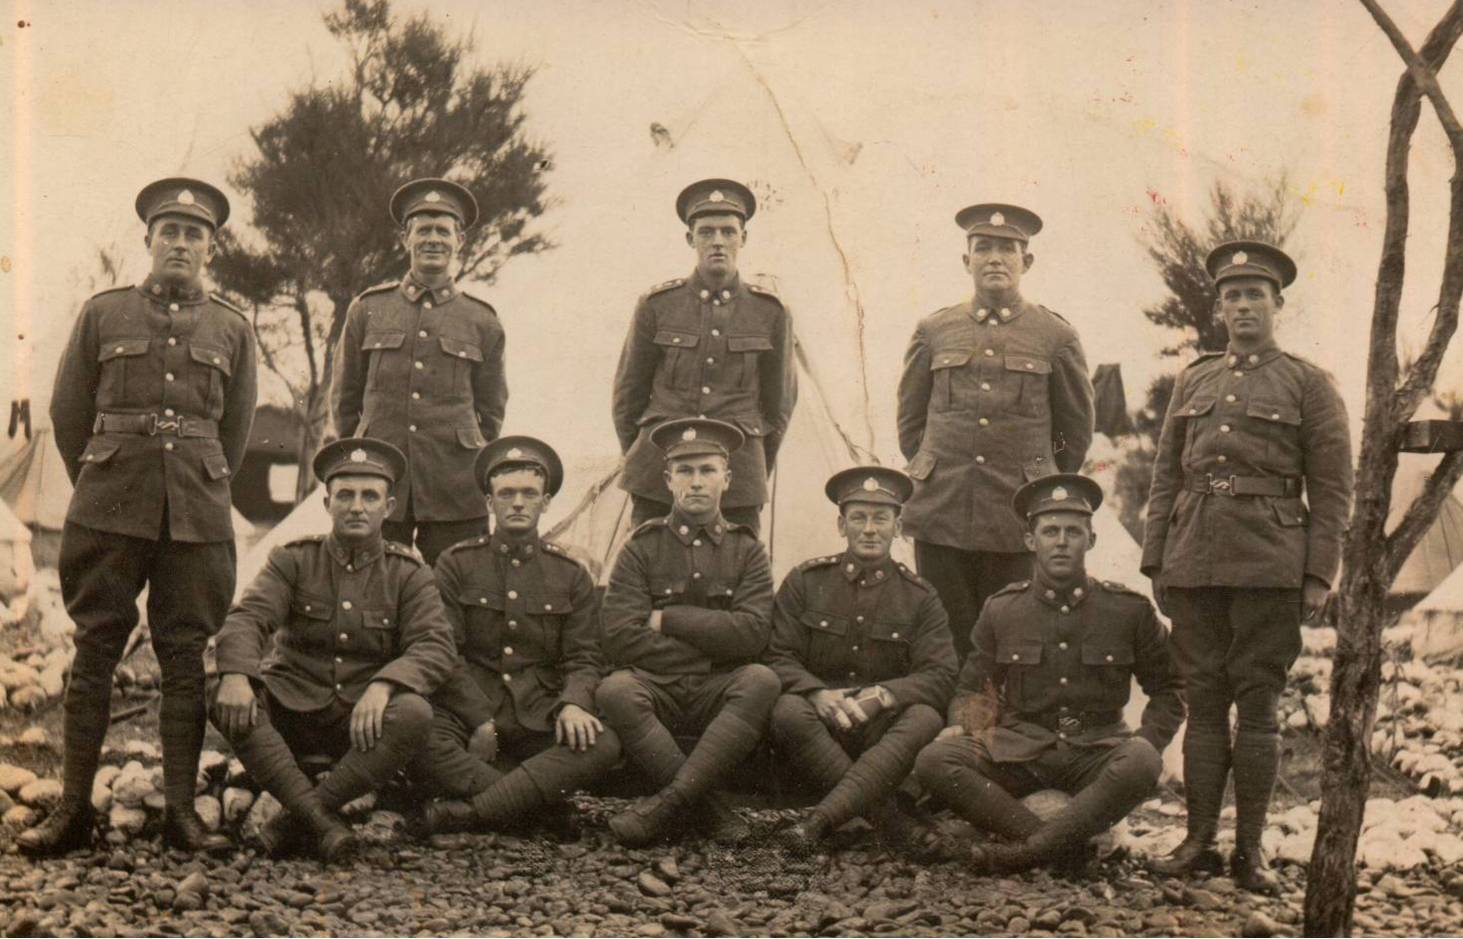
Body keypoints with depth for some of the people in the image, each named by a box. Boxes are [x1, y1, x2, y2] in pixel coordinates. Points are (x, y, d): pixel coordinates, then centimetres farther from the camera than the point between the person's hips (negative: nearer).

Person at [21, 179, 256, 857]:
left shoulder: (232, 329, 12)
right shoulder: (104, 313, 9)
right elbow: (67, 412, 13)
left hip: (198, 514, 1)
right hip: (109, 510, -1)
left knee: (186, 656, 1)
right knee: (95, 649, -2)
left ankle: (181, 812, 5)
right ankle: (73, 808, 1)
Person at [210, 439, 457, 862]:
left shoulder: (409, 574, 4)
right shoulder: (293, 559, 5)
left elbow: (435, 648, -9)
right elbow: (247, 618, -10)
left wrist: (383, 685, -30)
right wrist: (235, 674, -32)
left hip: (364, 722, 0)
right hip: (290, 713, 1)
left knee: (414, 715, -33)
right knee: (221, 699, -28)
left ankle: (297, 815, -28)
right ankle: (320, 820, -35)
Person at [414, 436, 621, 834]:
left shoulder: (571, 575, 12)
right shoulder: (456, 564, 7)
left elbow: (584, 658, 8)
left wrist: (572, 704, -16)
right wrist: (480, 722, -12)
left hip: (540, 716, 2)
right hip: (470, 708, -2)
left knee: (603, 744, -31)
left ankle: (459, 814, -37)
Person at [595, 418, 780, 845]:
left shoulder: (747, 550, 9)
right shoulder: (642, 548, 6)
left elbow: (752, 634, -8)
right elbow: (620, 638, -8)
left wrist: (668, 619, -7)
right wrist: (712, 648, -7)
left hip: (719, 696, 1)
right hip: (657, 689, -1)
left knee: (762, 681, -31)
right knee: (615, 690, -33)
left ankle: (669, 801, -33)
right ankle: (710, 807, -26)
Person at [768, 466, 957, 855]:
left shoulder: (920, 597, 8)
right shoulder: (804, 581, 7)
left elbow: (941, 677, -2)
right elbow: (778, 658, 1)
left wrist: (881, 695, -22)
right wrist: (819, 694, -21)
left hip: (884, 725, 0)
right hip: (820, 720, 0)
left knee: (924, 719, -34)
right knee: (787, 712, -34)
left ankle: (819, 822, -44)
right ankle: (886, 817, -36)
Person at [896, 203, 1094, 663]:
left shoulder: (1057, 337, 4)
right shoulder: (933, 332, 8)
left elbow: (1076, 431, 13)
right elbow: (910, 421, 18)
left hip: (1019, 523, -1)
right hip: (941, 518, 1)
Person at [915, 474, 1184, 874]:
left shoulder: (1131, 610, 4)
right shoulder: (1002, 610, 7)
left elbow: (1168, 689, 13)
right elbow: (973, 687, 16)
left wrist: (1148, 740, -5)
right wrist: (961, 726, -7)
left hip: (1096, 751, -1)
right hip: (1019, 748, 1)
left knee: (1141, 765, -36)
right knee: (933, 761, -26)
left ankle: (1026, 850, -32)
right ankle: (1061, 843, -30)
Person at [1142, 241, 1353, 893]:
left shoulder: (1308, 385, 4)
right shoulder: (1193, 382, 15)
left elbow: (1332, 489, 1)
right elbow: (1165, 477, 15)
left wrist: (1319, 575, -6)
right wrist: (1155, 563, 8)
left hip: (1270, 568, -3)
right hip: (1195, 564, 3)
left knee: (1258, 705, -1)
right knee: (1203, 703, 5)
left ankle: (1250, 849, 4)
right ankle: (1199, 840, 10)